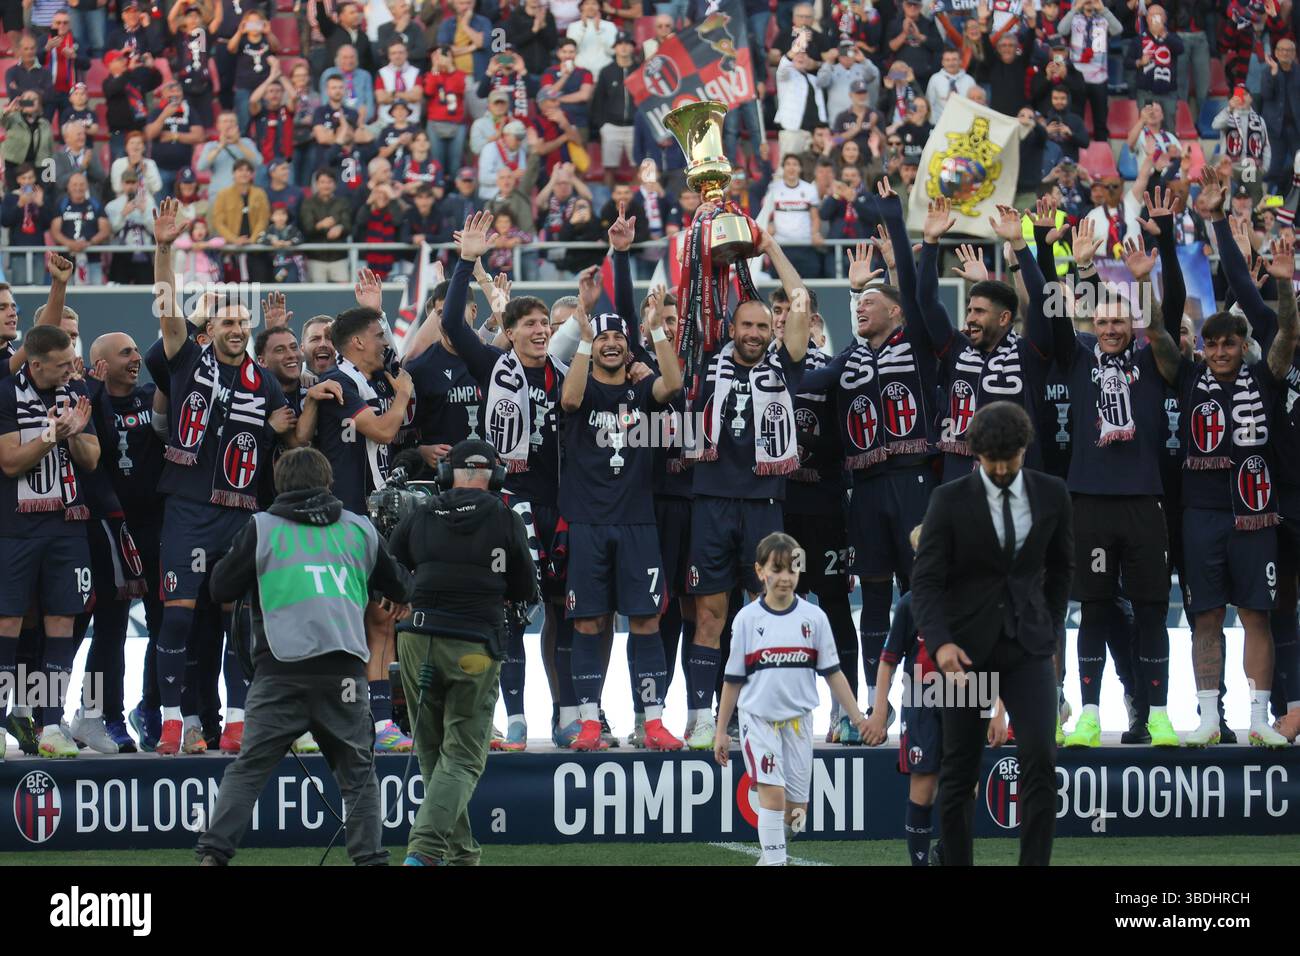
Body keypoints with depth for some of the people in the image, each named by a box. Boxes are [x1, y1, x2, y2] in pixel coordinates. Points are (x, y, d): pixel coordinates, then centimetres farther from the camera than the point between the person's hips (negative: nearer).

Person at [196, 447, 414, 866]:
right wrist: (398, 597, 52)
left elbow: (220, 589, 10)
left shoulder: (261, 528, 6)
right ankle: (370, 856, 4)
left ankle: (213, 853, -8)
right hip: (343, 669, 2)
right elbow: (398, 585, 28)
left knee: (248, 769, 0)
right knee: (358, 773, 12)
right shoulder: (359, 528, 15)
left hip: (281, 669, -2)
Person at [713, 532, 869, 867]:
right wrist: (721, 731, 4)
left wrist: (857, 717, 1)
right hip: (759, 717, -2)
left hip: (799, 721, 2)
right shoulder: (747, 619, -2)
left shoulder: (813, 617, 1)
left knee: (796, 808, 4)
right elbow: (733, 680, 4)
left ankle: (769, 856, 26)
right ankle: (775, 863, -14)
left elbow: (832, 673, 6)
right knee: (772, 792, -17)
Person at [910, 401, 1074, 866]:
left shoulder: (1051, 493, 0)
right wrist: (941, 644, -27)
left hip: (1027, 647, 1)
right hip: (967, 648, -1)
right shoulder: (950, 500, -8)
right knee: (959, 770, 3)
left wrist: (1048, 628, 12)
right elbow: (926, 581, -12)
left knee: (1040, 759, -15)